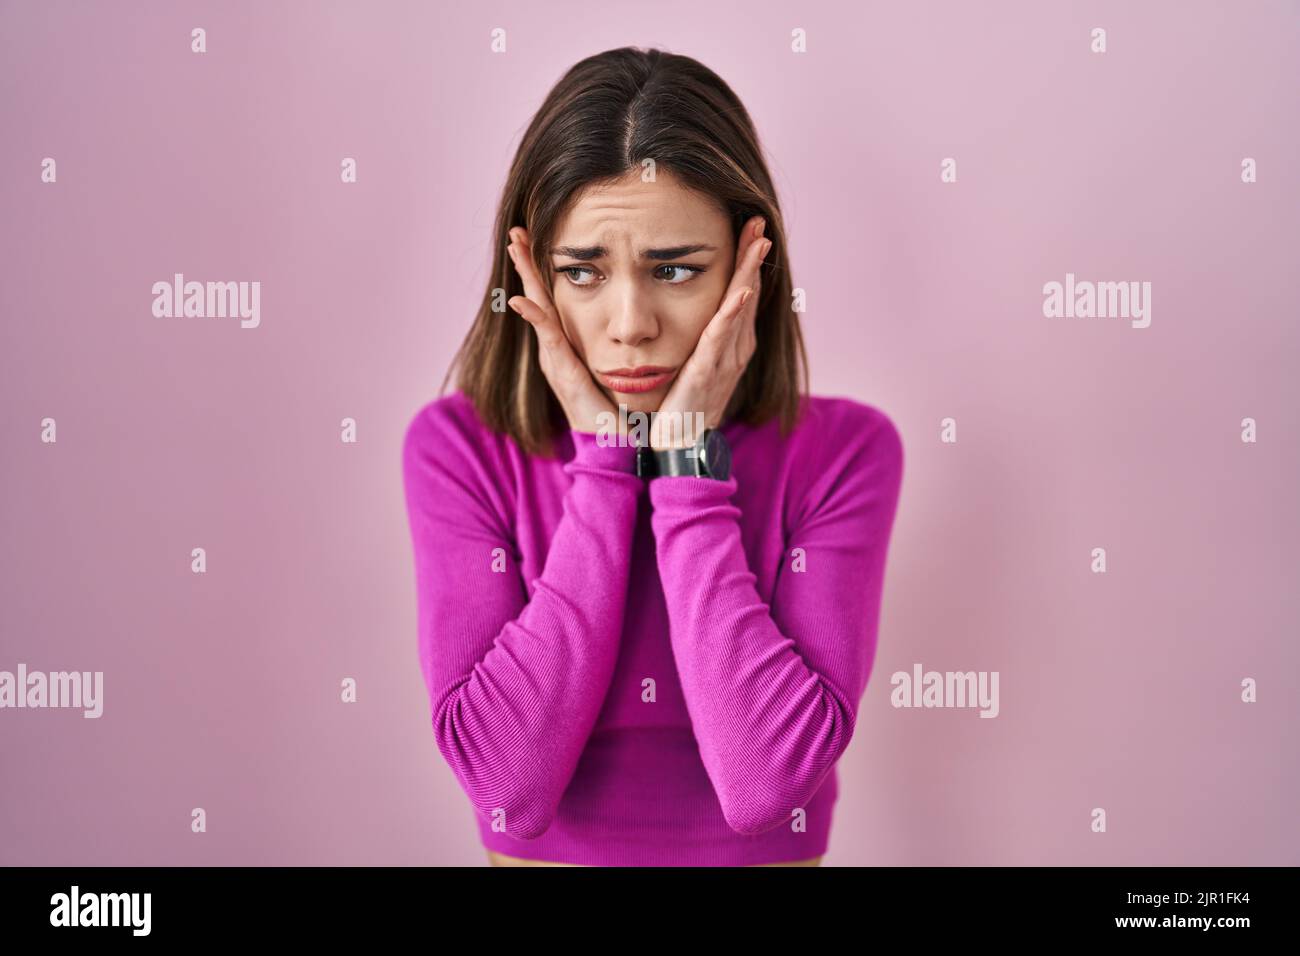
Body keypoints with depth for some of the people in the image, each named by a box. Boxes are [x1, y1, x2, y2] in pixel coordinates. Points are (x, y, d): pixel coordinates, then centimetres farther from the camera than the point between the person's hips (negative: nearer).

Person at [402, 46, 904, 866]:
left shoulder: (842, 449, -9)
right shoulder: (459, 446, -8)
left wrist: (687, 459, -18)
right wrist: (606, 460, -18)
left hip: (767, 847, 0)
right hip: (544, 851, 0)